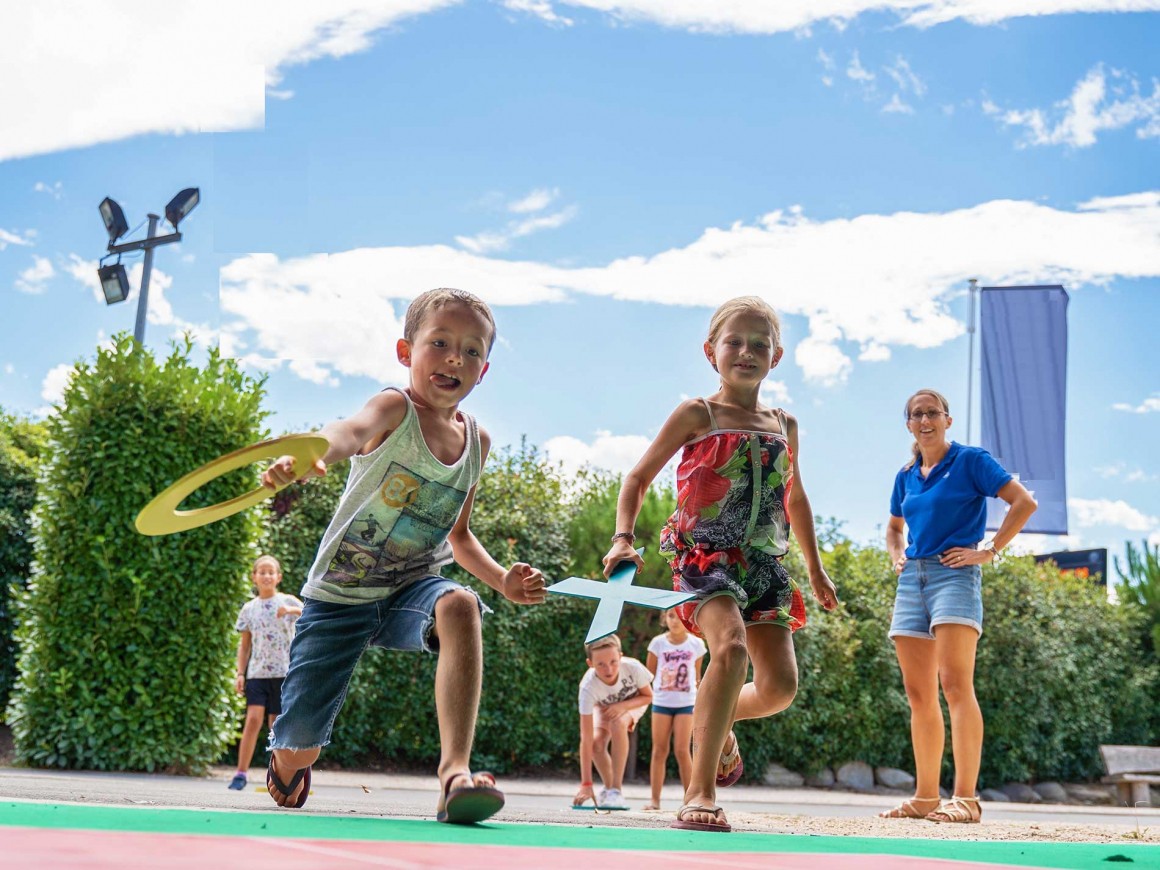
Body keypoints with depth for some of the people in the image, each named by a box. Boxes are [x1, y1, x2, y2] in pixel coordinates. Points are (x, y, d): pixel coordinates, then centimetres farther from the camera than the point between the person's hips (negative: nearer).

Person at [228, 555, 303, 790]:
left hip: (283, 673, -1)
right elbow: (244, 645, 15)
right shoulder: (249, 608, 10)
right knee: (253, 719, -13)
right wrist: (240, 673, 6)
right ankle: (241, 773, -10)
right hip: (257, 672, 1)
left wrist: (292, 610, -33)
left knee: (278, 726, 2)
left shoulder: (287, 601, 2)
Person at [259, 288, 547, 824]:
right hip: (339, 594, -3)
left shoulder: (477, 441, 3)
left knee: (459, 606, -34)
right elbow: (350, 431, -41)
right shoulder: (395, 409, -15)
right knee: (300, 739, -3)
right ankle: (289, 768, 39)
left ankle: (455, 770, -39)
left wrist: (503, 580, -2)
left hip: (412, 590, 3)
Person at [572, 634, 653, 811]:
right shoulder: (588, 687, -38)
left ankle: (617, 789, -24)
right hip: (603, 706, 1)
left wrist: (623, 706, -35)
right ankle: (608, 787, 4)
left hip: (633, 702, -1)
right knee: (598, 741, -25)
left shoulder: (633, 667, -38)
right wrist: (586, 784, -41)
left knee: (618, 723, -32)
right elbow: (586, 740, -38)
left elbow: (648, 696, -15)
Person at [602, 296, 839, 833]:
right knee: (731, 648, -30)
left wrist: (816, 570, 30)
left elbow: (795, 499, 28)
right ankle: (700, 793, -23)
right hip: (703, 555, -5)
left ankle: (717, 722, 29)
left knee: (780, 683, -7)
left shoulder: (783, 425, 14)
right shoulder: (696, 415, 1)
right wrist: (623, 538, -12)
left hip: (764, 563, 5)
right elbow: (639, 477, 3)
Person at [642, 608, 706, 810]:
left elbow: (697, 674, 10)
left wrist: (699, 701, 13)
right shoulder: (658, 643, -1)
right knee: (659, 750, 3)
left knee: (682, 750, -6)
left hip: (686, 703, -1)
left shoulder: (696, 644, 0)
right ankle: (655, 799, 7)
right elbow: (649, 673, 7)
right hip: (661, 702, 1)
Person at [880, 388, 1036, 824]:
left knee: (955, 684, -17)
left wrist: (989, 551, -11)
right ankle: (925, 797, 9)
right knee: (919, 693, 5)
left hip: (954, 575, -7)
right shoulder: (906, 475, 17)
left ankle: (965, 798, -20)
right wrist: (897, 555, 14)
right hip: (911, 580, 7)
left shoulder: (970, 460, 0)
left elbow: (1023, 502, -8)